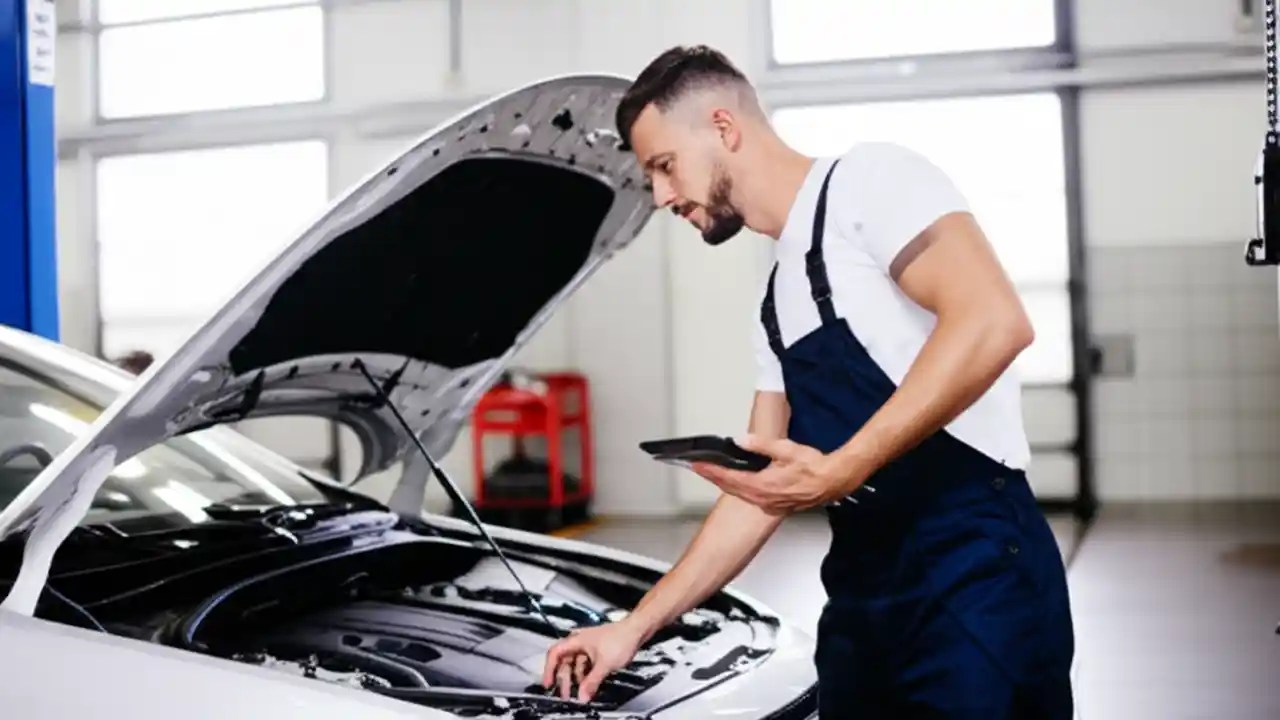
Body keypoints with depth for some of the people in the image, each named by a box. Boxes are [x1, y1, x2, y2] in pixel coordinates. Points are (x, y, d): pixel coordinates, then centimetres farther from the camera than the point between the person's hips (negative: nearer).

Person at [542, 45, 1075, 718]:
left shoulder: (867, 178, -6)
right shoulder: (775, 301, 19)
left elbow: (993, 322, -21)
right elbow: (759, 488, 20)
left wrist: (842, 469, -23)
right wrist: (635, 626, 18)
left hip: (973, 578, -9)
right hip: (862, 598, 9)